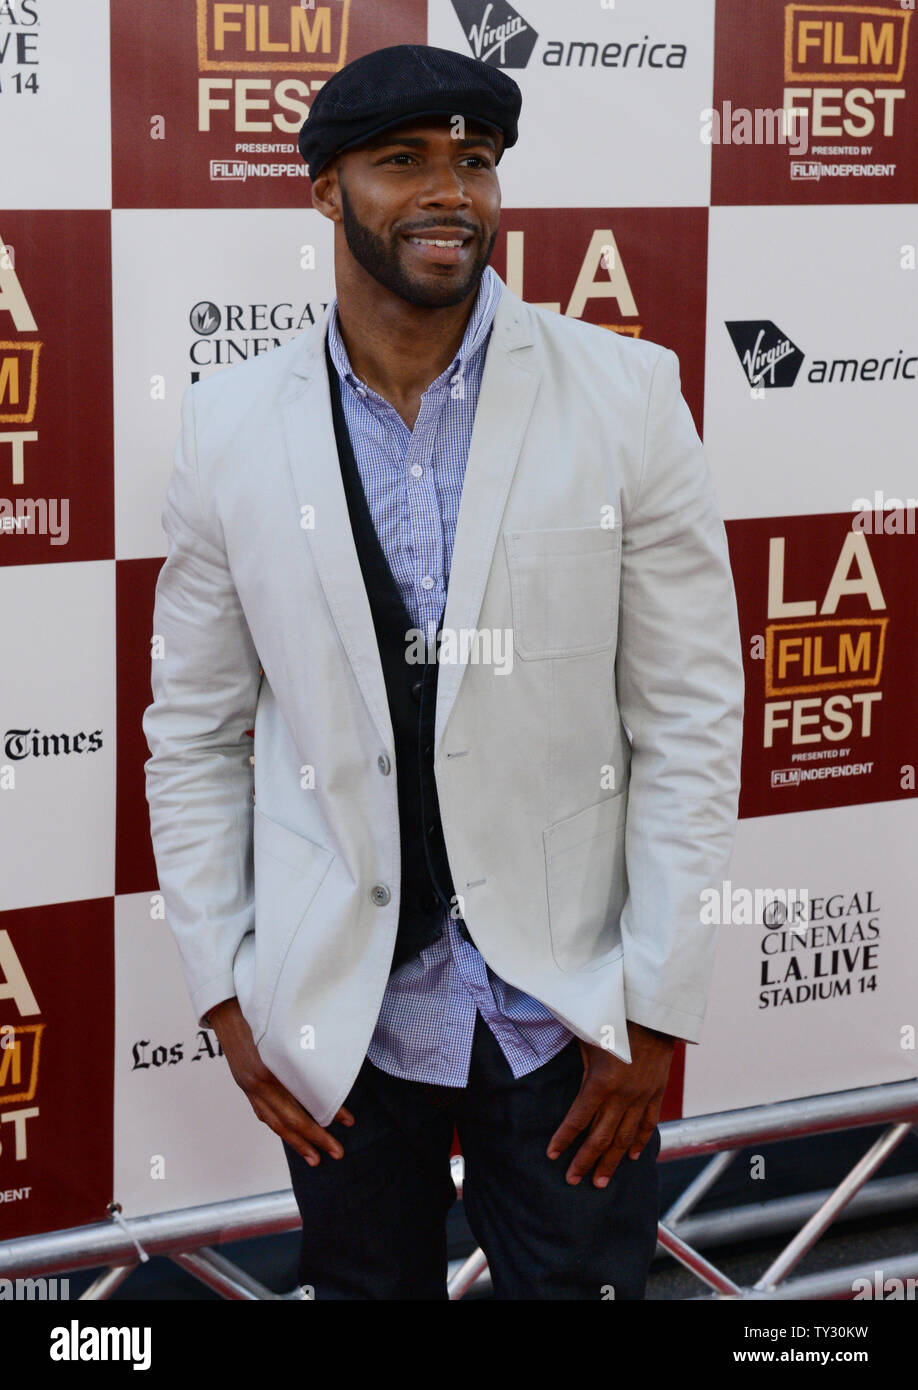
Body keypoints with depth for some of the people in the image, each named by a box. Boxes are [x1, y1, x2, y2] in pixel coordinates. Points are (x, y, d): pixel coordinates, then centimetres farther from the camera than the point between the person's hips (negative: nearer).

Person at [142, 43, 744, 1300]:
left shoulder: (625, 396, -7)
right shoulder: (232, 427, -3)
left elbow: (689, 717, -6)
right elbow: (194, 734, 4)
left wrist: (657, 1009, -8)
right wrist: (223, 991, 1)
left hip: (567, 1004, -1)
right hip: (337, 1011, 1)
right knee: (365, 1285, 17)